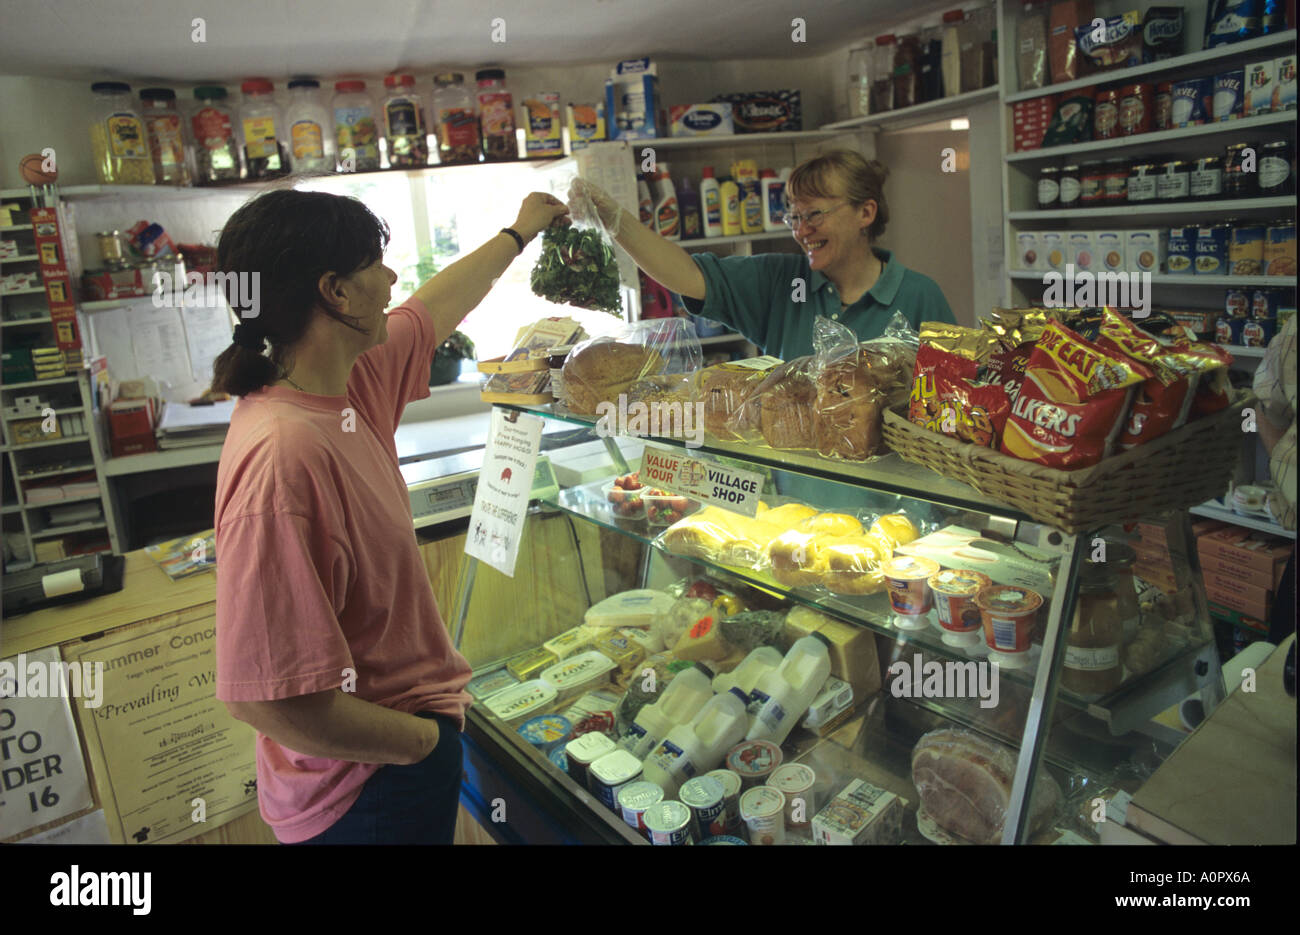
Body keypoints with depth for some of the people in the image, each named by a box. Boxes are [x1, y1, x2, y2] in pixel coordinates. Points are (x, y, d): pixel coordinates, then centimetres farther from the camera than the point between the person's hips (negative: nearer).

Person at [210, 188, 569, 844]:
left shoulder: (343, 383, -5)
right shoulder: (279, 457, -32)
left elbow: (433, 310, 14)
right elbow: (264, 697, -32)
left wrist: (519, 233, 28)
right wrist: (427, 740, -19)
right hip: (373, 778, -9)